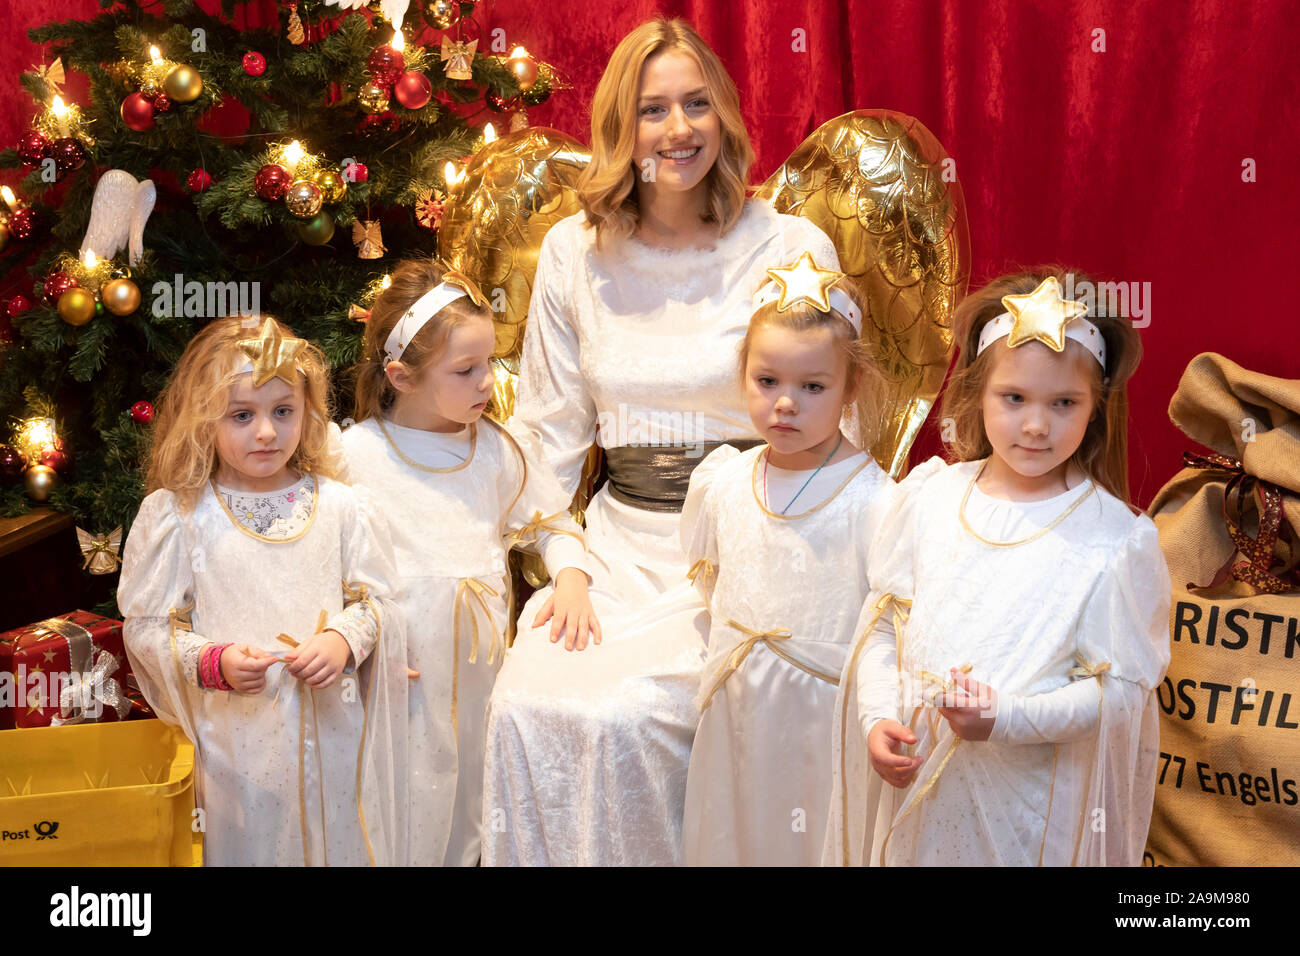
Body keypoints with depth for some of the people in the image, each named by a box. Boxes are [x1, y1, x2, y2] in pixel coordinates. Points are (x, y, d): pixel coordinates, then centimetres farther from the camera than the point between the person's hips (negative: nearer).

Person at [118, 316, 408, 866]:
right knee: (249, 845, 11)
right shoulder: (173, 516, -6)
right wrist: (213, 663, -19)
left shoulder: (340, 507, -1)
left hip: (332, 734, 2)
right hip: (235, 739, -2)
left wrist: (344, 640, -14)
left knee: (340, 844, 14)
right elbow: (147, 625, -3)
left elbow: (376, 598, 5)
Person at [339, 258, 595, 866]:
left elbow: (550, 521, 16)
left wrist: (571, 579, -2)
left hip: (483, 661, 4)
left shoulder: (493, 446, 7)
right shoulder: (357, 453, -5)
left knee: (472, 816, 9)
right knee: (407, 827, 1)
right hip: (403, 674, -3)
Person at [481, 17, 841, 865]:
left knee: (623, 715, -24)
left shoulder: (793, 248, -4)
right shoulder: (573, 250, 5)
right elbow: (549, 427, 11)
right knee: (528, 704, -20)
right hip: (621, 540, 3)